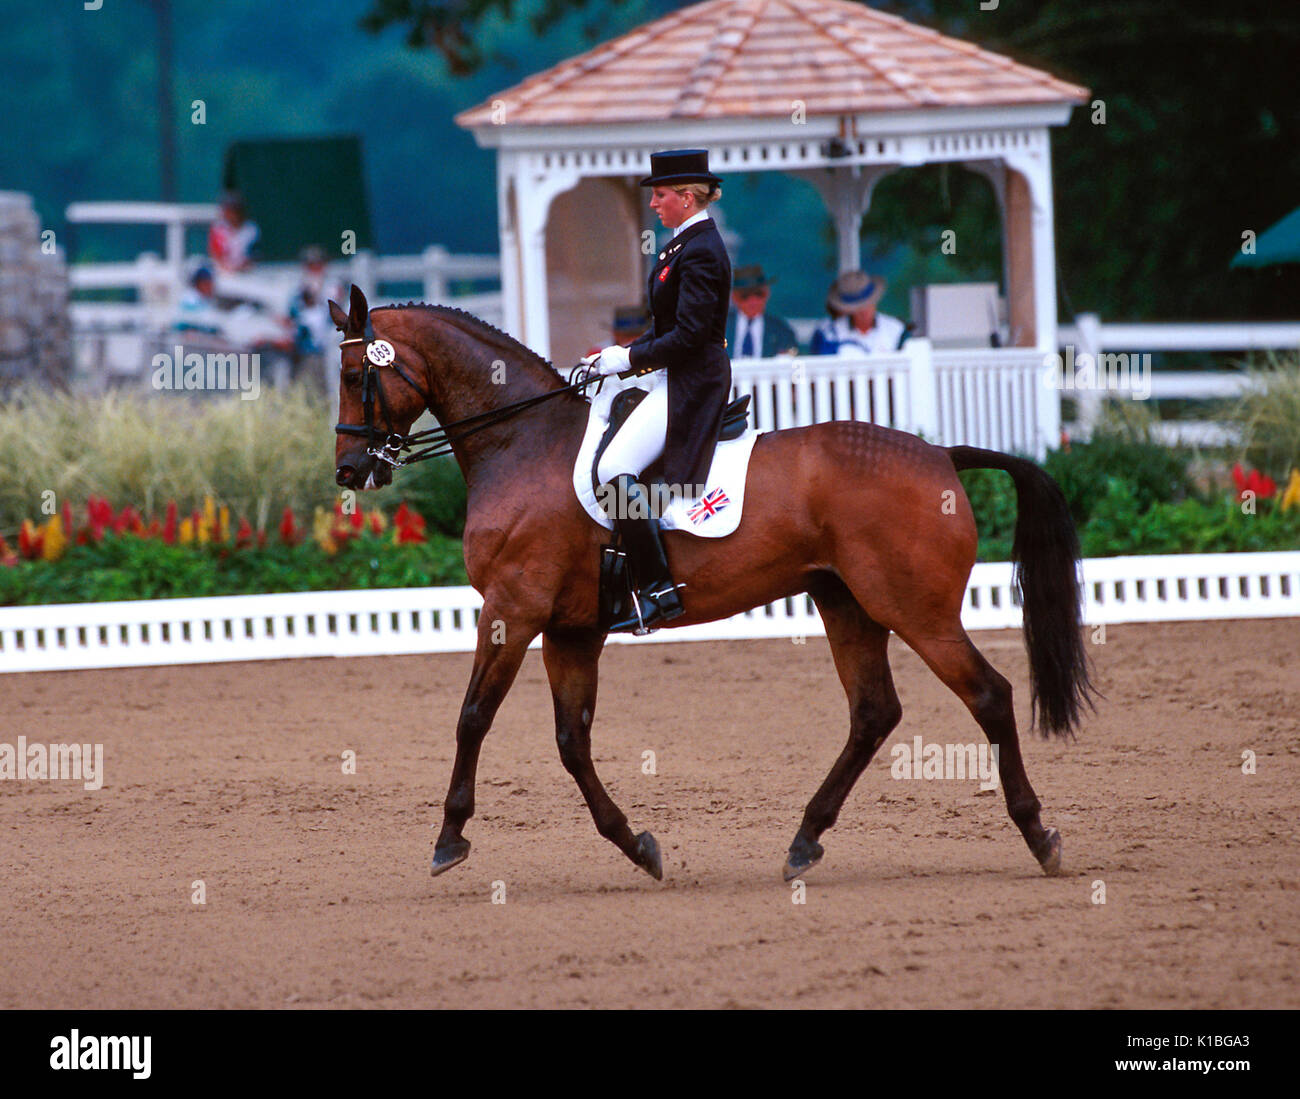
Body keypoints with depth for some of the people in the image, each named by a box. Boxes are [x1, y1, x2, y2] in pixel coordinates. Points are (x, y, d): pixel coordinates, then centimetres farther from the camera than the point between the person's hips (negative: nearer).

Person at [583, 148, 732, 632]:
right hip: (678, 381, 11)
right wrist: (619, 354, 9)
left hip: (690, 385, -11)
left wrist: (629, 358, -16)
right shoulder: (688, 243, 14)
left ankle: (659, 590, -22)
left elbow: (687, 336, -23)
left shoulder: (699, 253, -18)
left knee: (614, 471, -21)